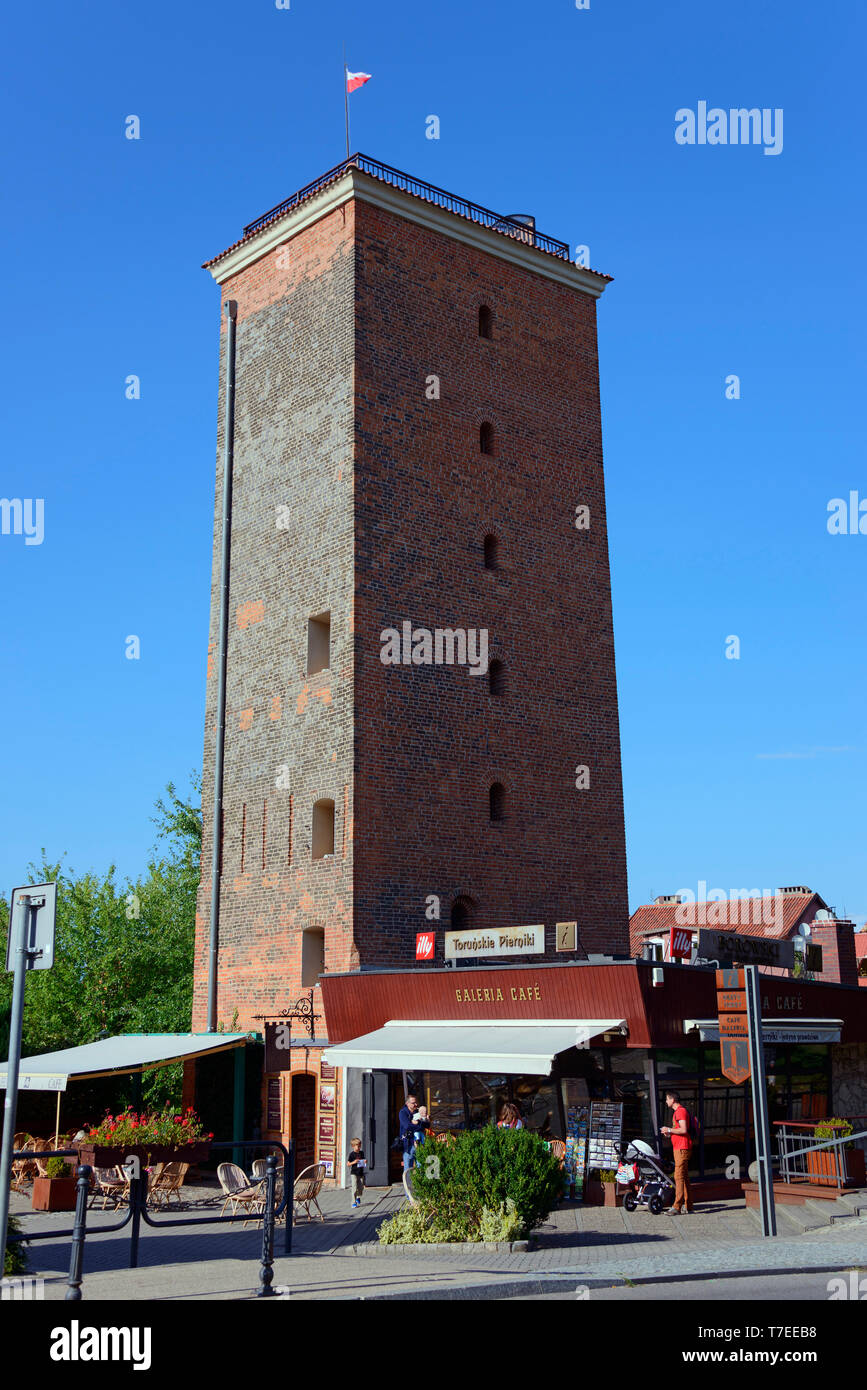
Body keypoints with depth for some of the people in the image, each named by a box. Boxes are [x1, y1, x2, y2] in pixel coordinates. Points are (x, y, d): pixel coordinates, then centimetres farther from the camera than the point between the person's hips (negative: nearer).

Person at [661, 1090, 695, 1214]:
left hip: (682, 1148, -11)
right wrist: (669, 1132, 15)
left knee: (679, 1176, -13)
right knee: (684, 1177, 10)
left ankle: (677, 1207, -17)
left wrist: (669, 1130, -11)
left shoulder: (681, 1111, -11)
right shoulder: (677, 1111, 22)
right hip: (678, 1148, 11)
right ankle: (688, 1206, 12)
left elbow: (683, 1130, -20)